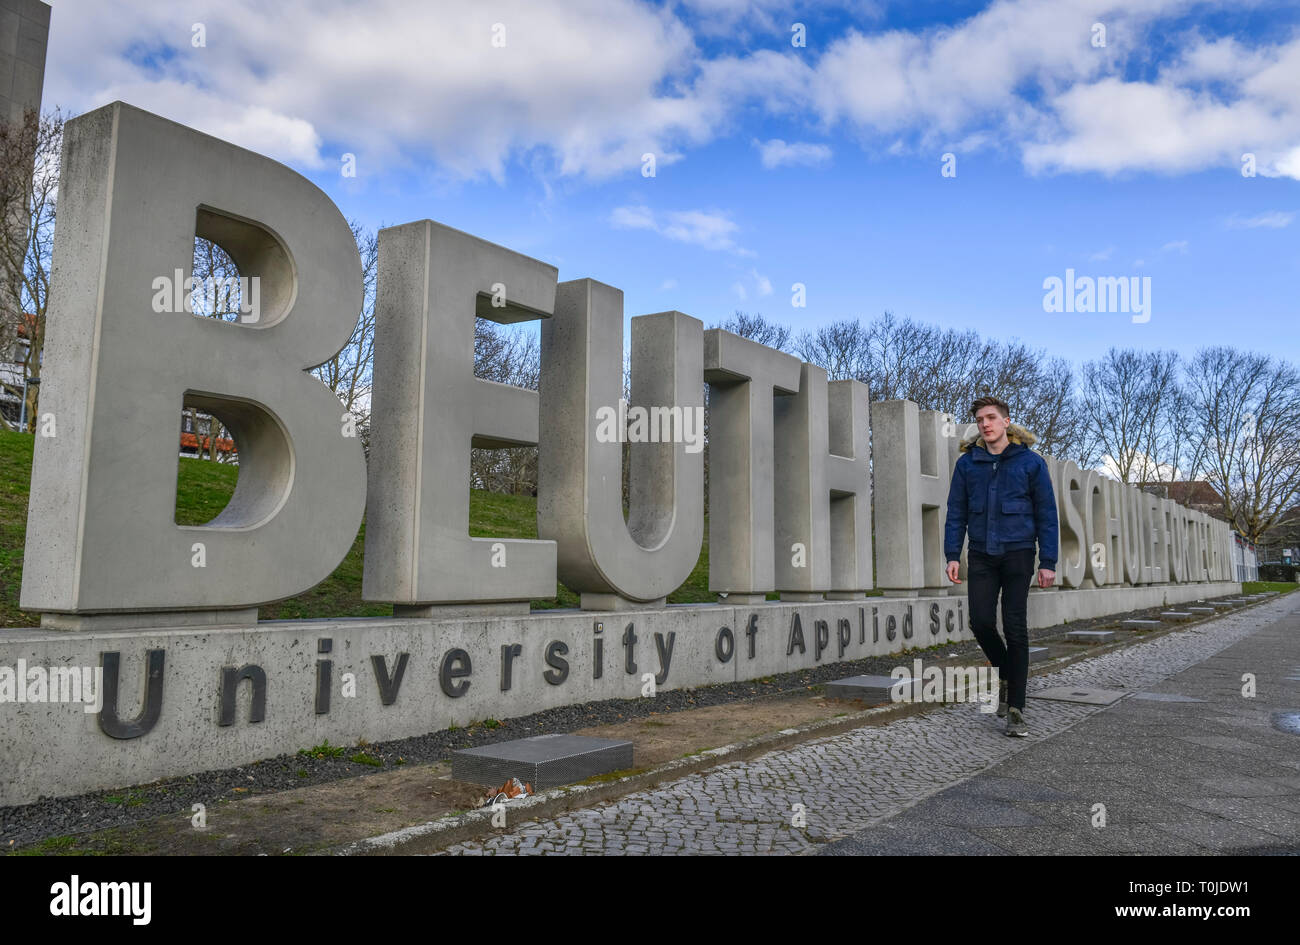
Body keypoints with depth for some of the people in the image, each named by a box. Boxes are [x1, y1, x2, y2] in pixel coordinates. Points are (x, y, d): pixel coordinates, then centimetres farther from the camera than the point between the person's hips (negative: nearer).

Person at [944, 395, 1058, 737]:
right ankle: (1006, 675, 25)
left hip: (1018, 554, -2)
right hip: (981, 555, 2)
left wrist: (1048, 562, -6)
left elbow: (1046, 513, -1)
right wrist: (952, 554, -3)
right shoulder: (967, 462, 5)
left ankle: (1016, 710, 4)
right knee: (981, 622, -6)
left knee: (1015, 628, -3)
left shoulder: (1030, 461, -2)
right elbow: (956, 512, 6)